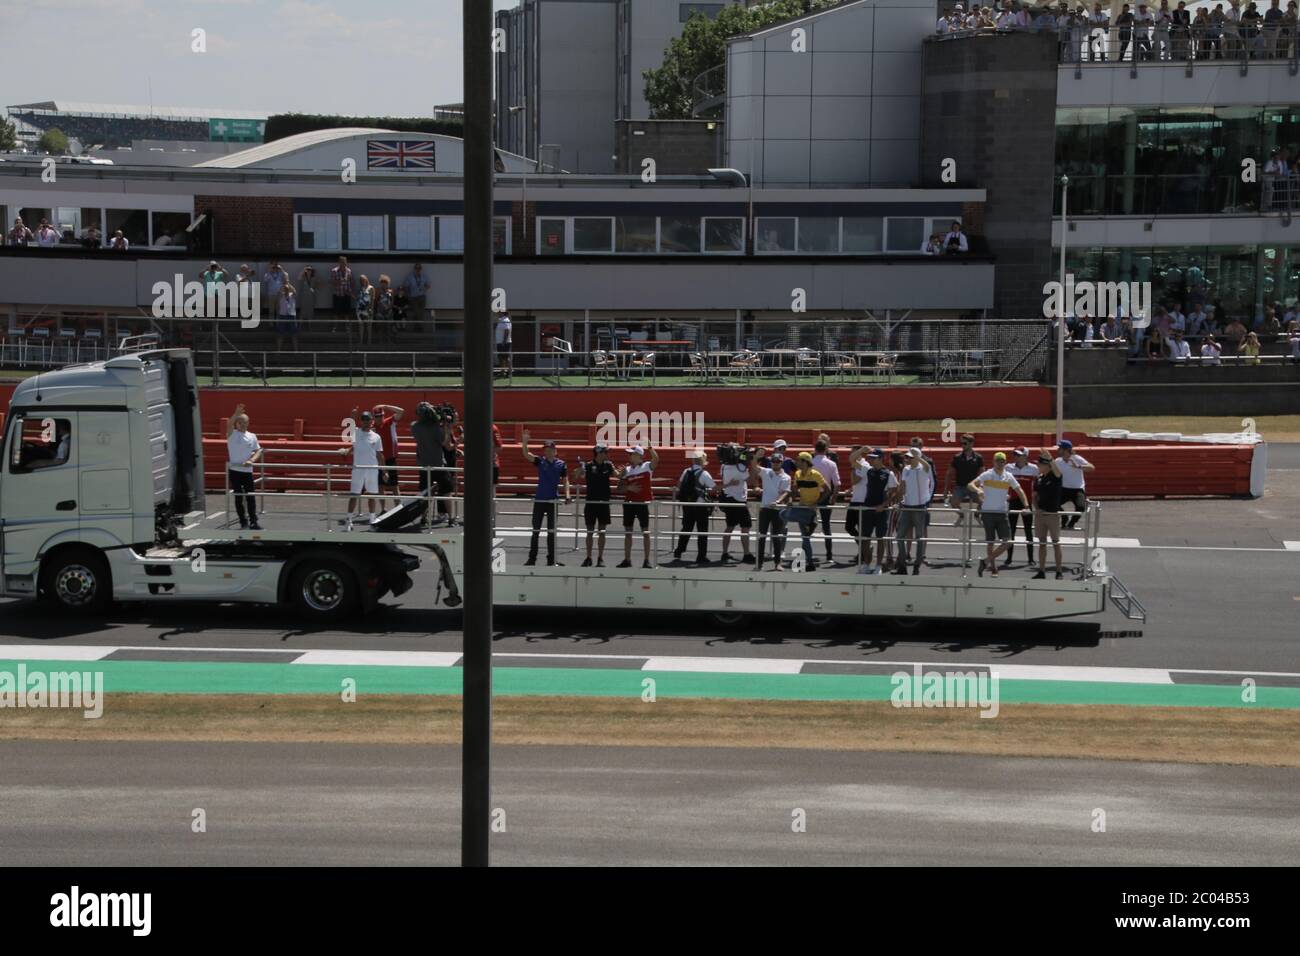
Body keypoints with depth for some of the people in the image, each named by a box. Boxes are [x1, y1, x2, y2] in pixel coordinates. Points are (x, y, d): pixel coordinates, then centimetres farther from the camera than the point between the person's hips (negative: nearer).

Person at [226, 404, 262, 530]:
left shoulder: (252, 436, 9)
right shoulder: (232, 434, -2)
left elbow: (258, 451, 9)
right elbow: (230, 424, -22)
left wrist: (251, 460, -12)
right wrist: (237, 413, -41)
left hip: (247, 470, 3)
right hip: (234, 470, -3)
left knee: (250, 496, 0)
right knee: (238, 496, 2)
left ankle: (253, 521, 2)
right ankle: (243, 521, 8)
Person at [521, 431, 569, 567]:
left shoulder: (561, 464, 1)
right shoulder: (540, 461, -1)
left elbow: (565, 481, 5)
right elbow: (526, 454, -14)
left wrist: (567, 495, -9)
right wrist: (525, 441, -28)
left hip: (553, 500, 0)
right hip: (539, 499, 0)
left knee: (551, 531, 6)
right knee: (535, 530, 3)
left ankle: (551, 560, 12)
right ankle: (532, 558, 9)